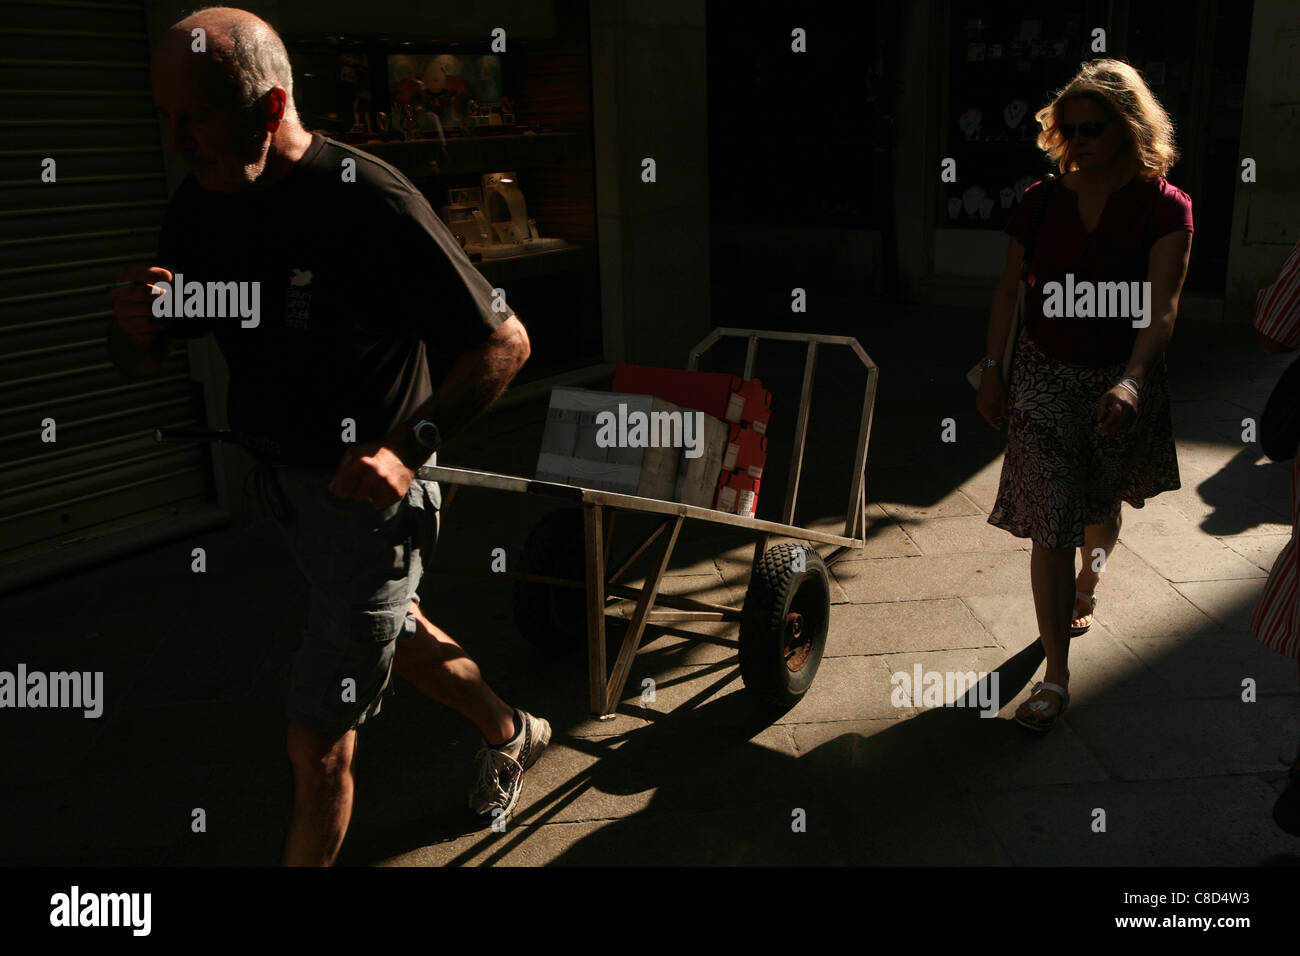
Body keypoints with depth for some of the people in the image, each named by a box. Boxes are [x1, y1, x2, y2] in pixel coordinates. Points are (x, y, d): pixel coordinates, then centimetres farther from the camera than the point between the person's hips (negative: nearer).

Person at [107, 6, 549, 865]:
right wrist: (135, 325, -20)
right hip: (285, 478, 8)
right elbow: (139, 365, 4)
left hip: (370, 486, -8)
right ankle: (511, 734, 56)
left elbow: (505, 342, -20)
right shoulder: (201, 205, -1)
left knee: (318, 743, 0)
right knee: (391, 633, 29)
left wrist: (411, 446, -30)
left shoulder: (371, 204, -24)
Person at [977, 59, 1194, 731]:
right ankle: (1055, 676, -2)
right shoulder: (1041, 200, 1)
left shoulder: (1163, 207, -8)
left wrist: (1132, 379, -34)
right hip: (1044, 378, 1)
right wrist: (992, 368, 1)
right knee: (1050, 521, -7)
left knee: (1102, 504, 20)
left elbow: (1163, 307, -19)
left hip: (1121, 380, 0)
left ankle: (1085, 591, 54)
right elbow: (1009, 290, 7)